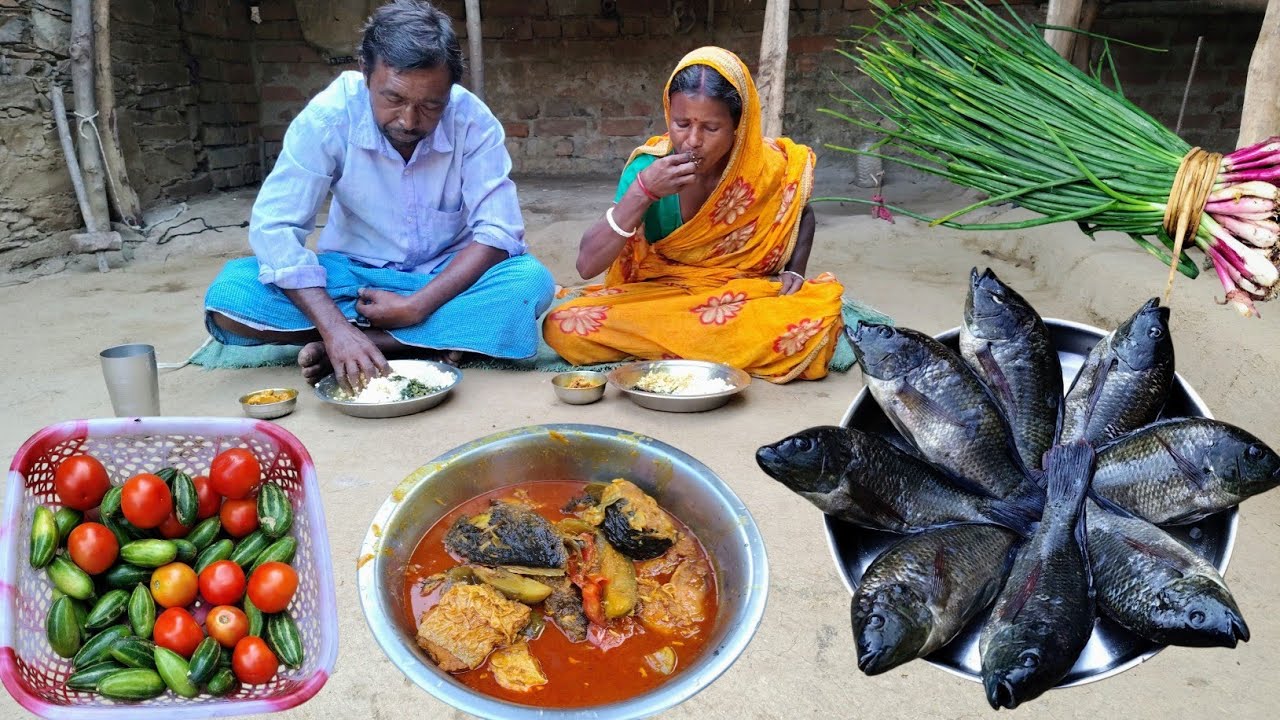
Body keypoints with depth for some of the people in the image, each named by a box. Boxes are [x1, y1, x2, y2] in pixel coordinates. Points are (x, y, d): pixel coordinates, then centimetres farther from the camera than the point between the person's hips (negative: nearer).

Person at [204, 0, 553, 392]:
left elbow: (498, 232, -18)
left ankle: (354, 346, -23)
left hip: (448, 277, 0)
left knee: (531, 281, -31)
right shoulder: (328, 116, -18)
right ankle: (427, 343, -23)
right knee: (227, 300, -23)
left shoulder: (472, 120, -17)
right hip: (355, 274, 1)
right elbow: (273, 227, -21)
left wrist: (416, 306, -27)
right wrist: (335, 327, -35)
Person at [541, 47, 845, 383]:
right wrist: (642, 192, -30)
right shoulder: (649, 166, -13)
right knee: (563, 327, -24)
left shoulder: (771, 168, -11)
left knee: (818, 322, -32)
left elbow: (802, 214, 15)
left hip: (744, 298, 1)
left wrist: (794, 270, -4)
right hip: (658, 295, 0)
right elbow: (587, 264, -19)